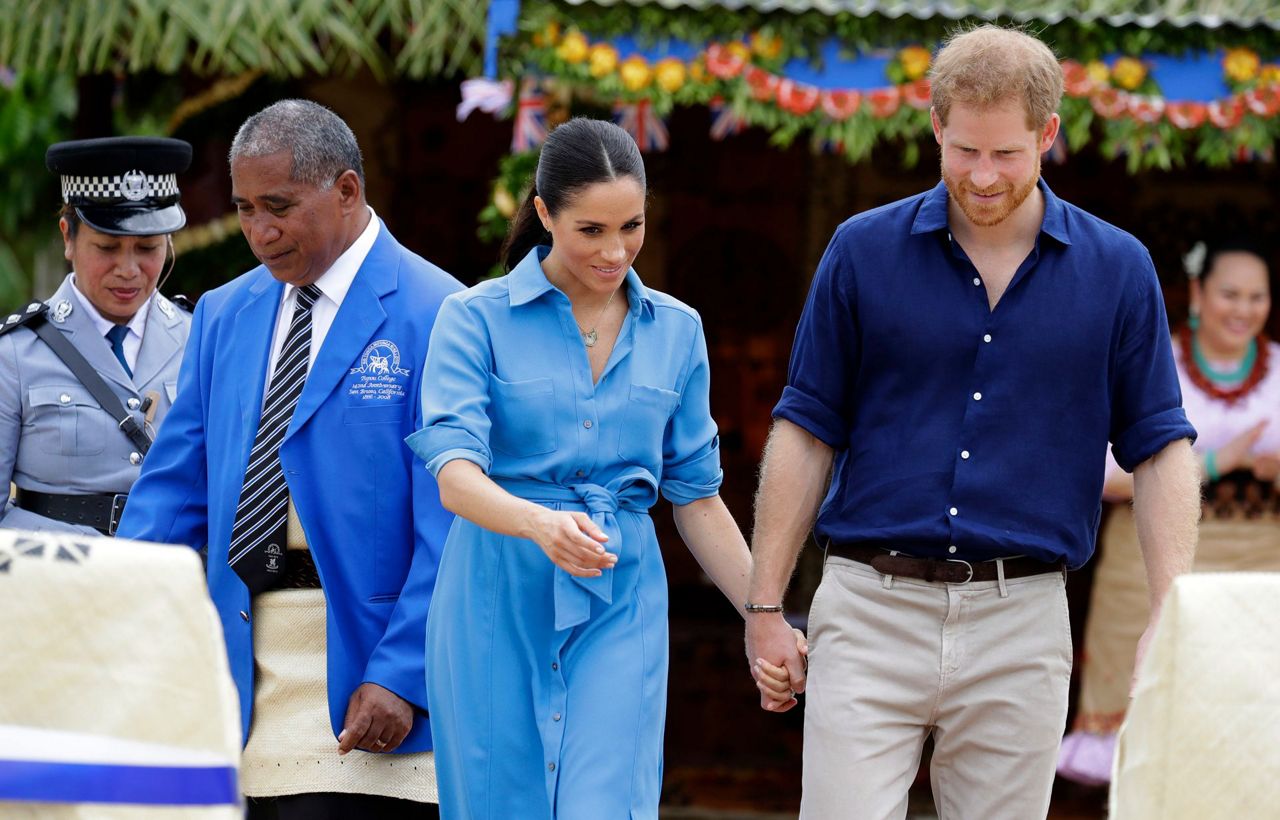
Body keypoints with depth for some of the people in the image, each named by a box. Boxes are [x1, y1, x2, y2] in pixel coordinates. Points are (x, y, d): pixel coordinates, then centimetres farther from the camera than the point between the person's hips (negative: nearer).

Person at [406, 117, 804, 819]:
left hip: (619, 610, 2)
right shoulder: (477, 319, -2)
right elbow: (455, 474, -14)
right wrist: (540, 524, -34)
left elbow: (696, 496, 15)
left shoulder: (675, 330, 10)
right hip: (498, 606, -2)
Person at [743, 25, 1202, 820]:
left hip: (1021, 621, 1)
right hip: (870, 607, 0)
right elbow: (807, 431, 6)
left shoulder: (1118, 269, 4)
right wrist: (766, 606, 2)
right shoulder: (864, 250, 3)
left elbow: (1160, 447, 5)